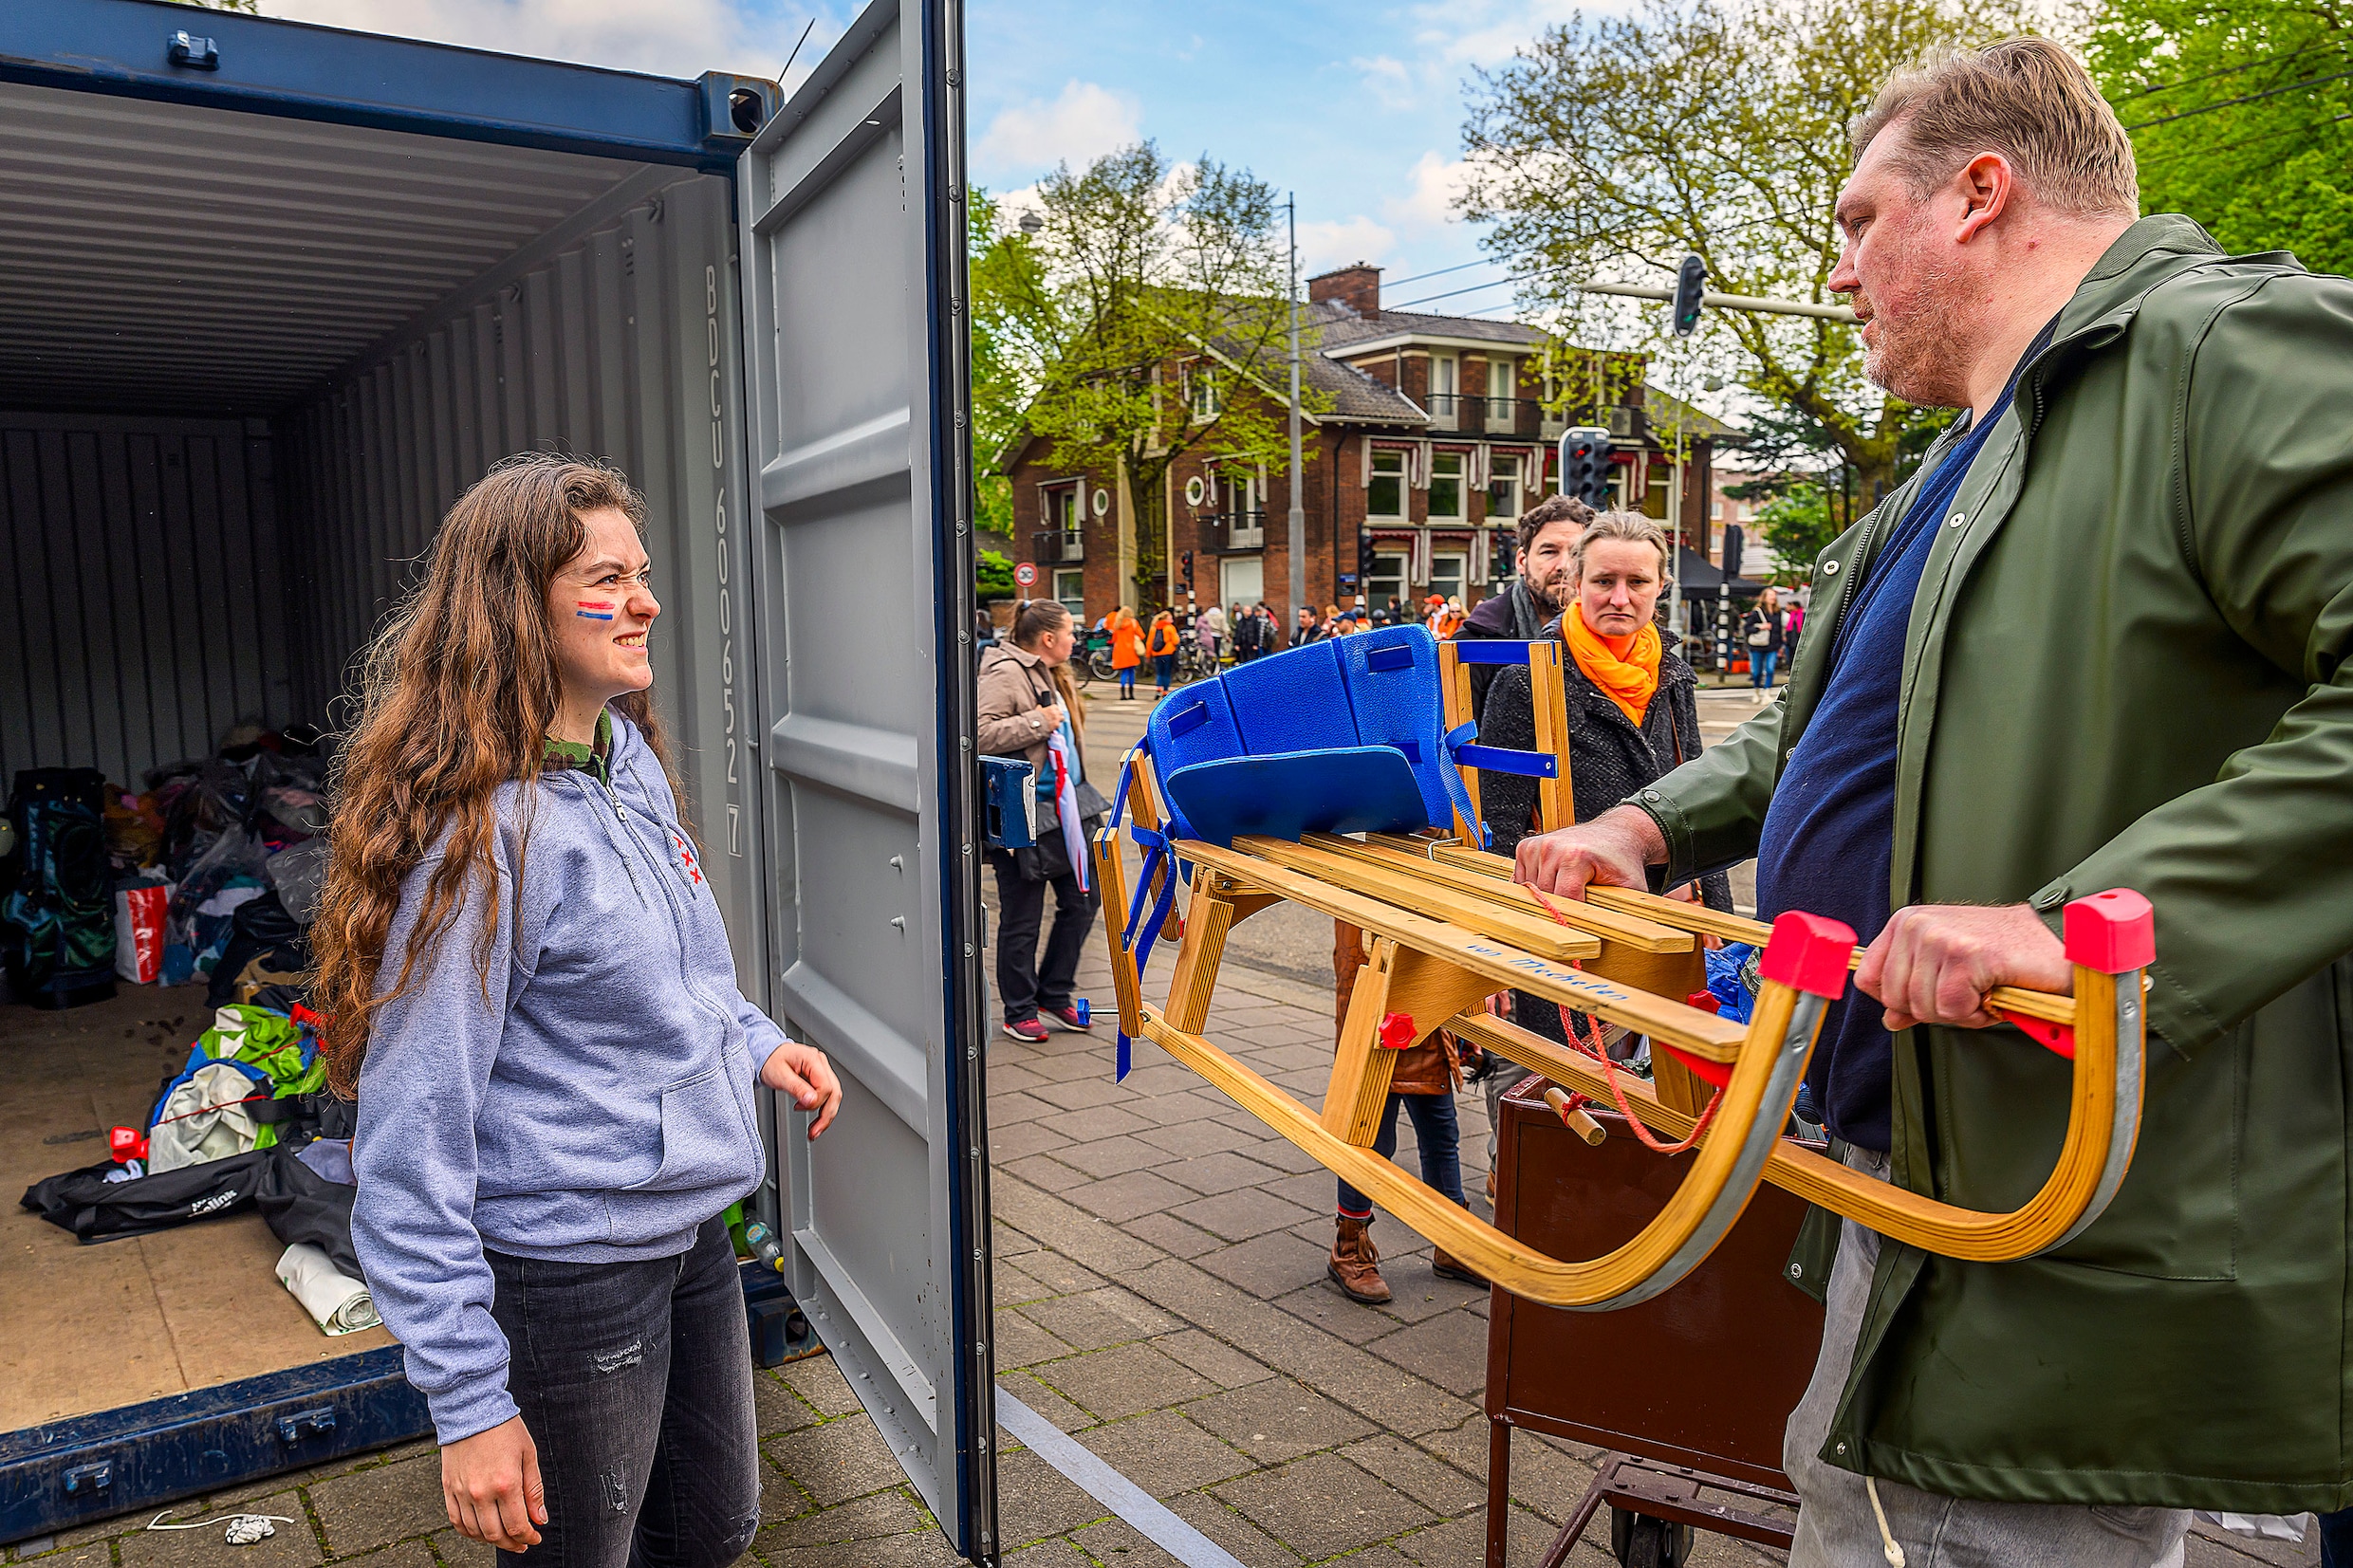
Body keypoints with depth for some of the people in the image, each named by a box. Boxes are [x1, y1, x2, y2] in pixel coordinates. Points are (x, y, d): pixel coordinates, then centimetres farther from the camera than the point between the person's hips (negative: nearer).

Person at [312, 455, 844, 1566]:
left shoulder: (628, 756, 3)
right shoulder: (479, 828, -22)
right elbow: (411, 1148, -21)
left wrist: (751, 1042, 4)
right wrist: (468, 1403, -21)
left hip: (691, 1228, 8)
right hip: (565, 1271, -8)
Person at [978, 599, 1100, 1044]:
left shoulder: (1054, 674, 16)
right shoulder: (1005, 674, -14)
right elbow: (982, 735, -26)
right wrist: (1039, 721, -21)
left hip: (1062, 811, 9)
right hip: (1024, 816, -9)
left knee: (1083, 898, 12)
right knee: (1022, 919, 2)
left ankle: (1054, 996, 26)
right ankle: (1019, 1012, 16)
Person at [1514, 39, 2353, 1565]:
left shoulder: (2230, 342, -13)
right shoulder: (1961, 470, 20)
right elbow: (1816, 732, 30)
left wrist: (2083, 914, -32)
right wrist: (1649, 823, 17)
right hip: (1925, 1183, 10)